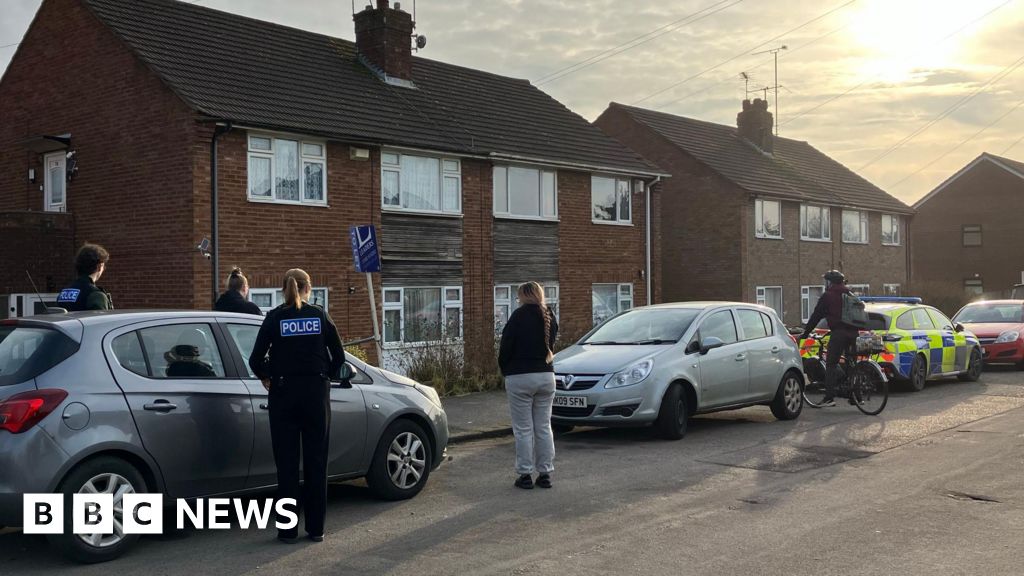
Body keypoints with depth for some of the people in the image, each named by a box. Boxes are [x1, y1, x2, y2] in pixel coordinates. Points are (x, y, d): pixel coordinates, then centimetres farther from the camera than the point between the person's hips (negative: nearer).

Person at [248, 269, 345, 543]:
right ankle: (316, 528, 11)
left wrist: (266, 378, 12)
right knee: (316, 460, 7)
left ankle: (288, 529, 7)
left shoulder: (275, 317, -3)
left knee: (286, 462, 5)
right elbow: (339, 356, 3)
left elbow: (256, 359, -6)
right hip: (316, 392, 1)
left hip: (284, 393, -1)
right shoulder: (320, 315, 2)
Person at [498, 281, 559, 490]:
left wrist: (505, 371, 4)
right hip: (546, 375, 6)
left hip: (520, 377, -5)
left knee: (523, 429, 1)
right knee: (544, 427, 11)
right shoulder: (550, 317, 7)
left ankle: (525, 475, 3)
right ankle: (545, 474, 13)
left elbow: (506, 347, -9)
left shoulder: (519, 316, -12)